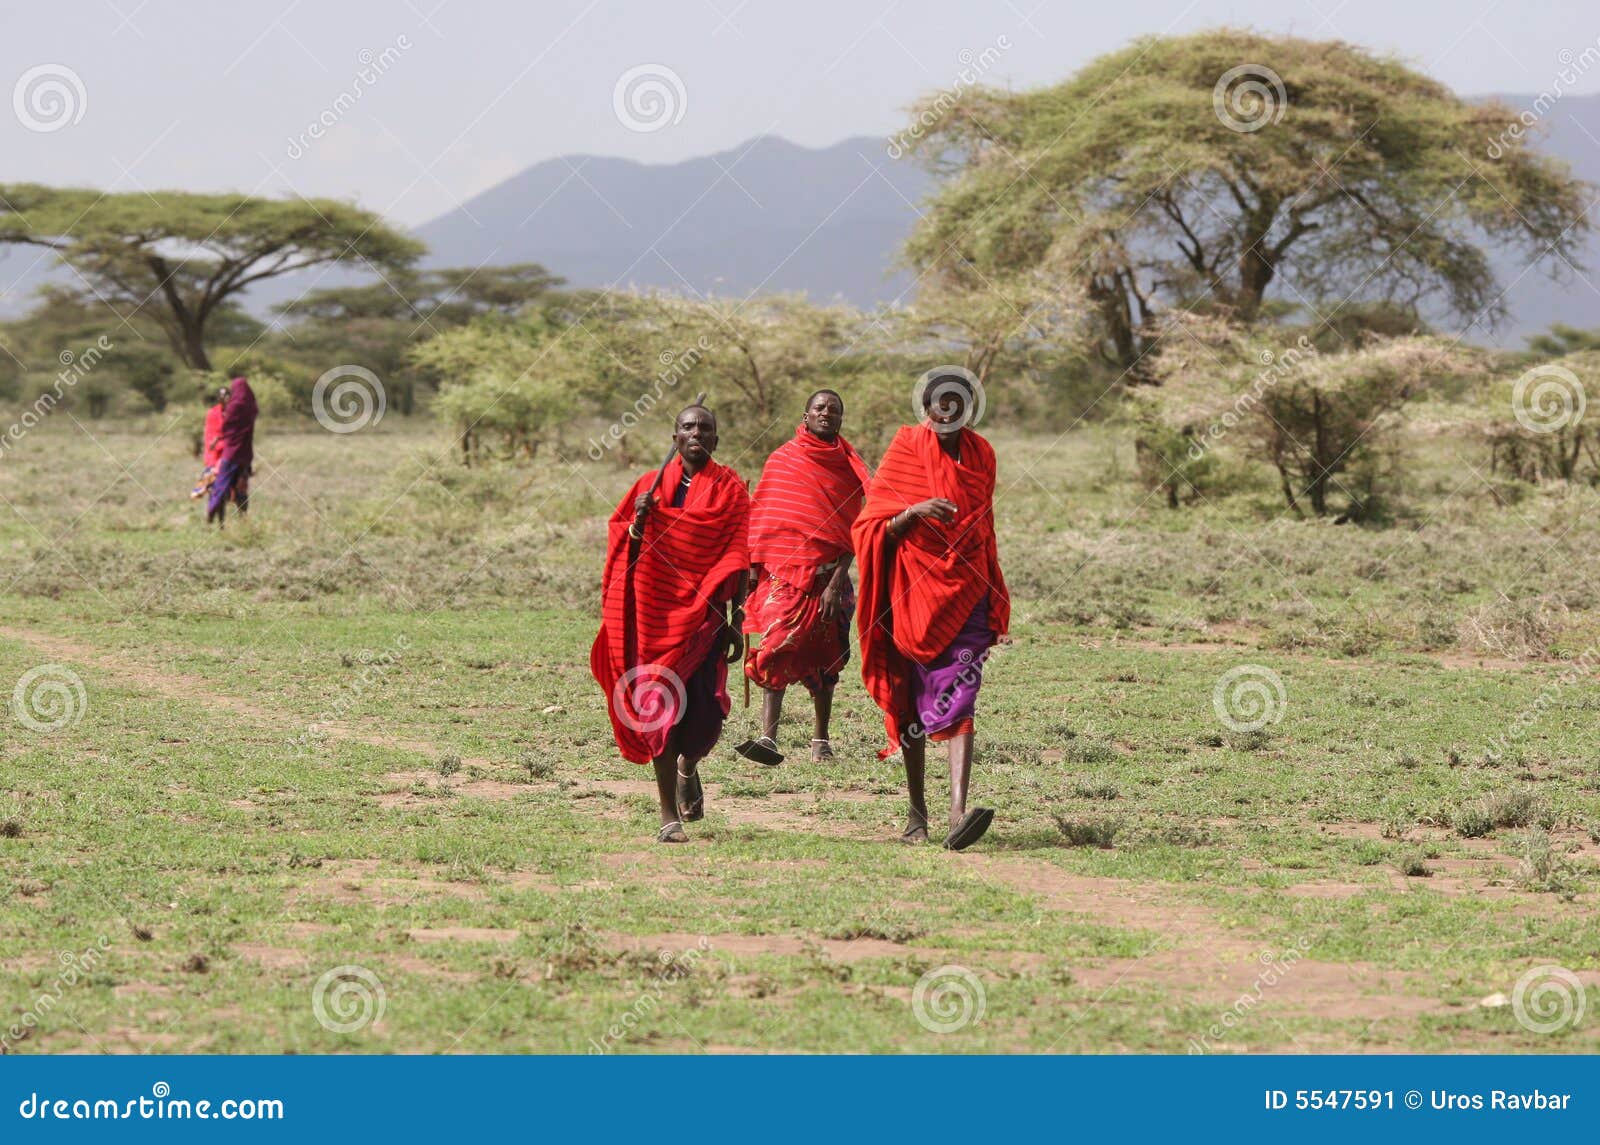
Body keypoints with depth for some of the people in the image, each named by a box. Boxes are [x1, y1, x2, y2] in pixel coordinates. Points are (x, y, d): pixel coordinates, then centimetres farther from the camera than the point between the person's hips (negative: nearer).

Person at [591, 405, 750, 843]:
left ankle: (687, 767, 29)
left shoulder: (729, 489, 5)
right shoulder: (652, 485, 8)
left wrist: (736, 619, -4)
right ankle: (669, 816, 0)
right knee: (660, 705, -5)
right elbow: (627, 552, 10)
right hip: (656, 609, 1)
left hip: (704, 611, -1)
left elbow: (736, 559, 2)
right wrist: (639, 521, -10)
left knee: (705, 708, -8)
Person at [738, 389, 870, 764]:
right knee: (776, 649, -14)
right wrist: (753, 566, 0)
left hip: (825, 575, 1)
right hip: (782, 572, -1)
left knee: (823, 660, 7)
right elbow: (761, 518, 9)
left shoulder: (849, 467, 5)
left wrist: (837, 583, -10)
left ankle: (821, 741, 18)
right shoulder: (782, 459, 7)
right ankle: (768, 738, -22)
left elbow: (851, 532, 0)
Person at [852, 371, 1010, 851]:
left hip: (966, 590, 1)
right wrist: (916, 511, -24)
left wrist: (996, 609, 21)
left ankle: (959, 812, -27)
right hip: (914, 591, -1)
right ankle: (917, 810, 21)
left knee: (959, 698, -14)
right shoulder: (906, 450, -2)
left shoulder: (979, 454, 9)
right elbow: (878, 529, -4)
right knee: (914, 700, 7)